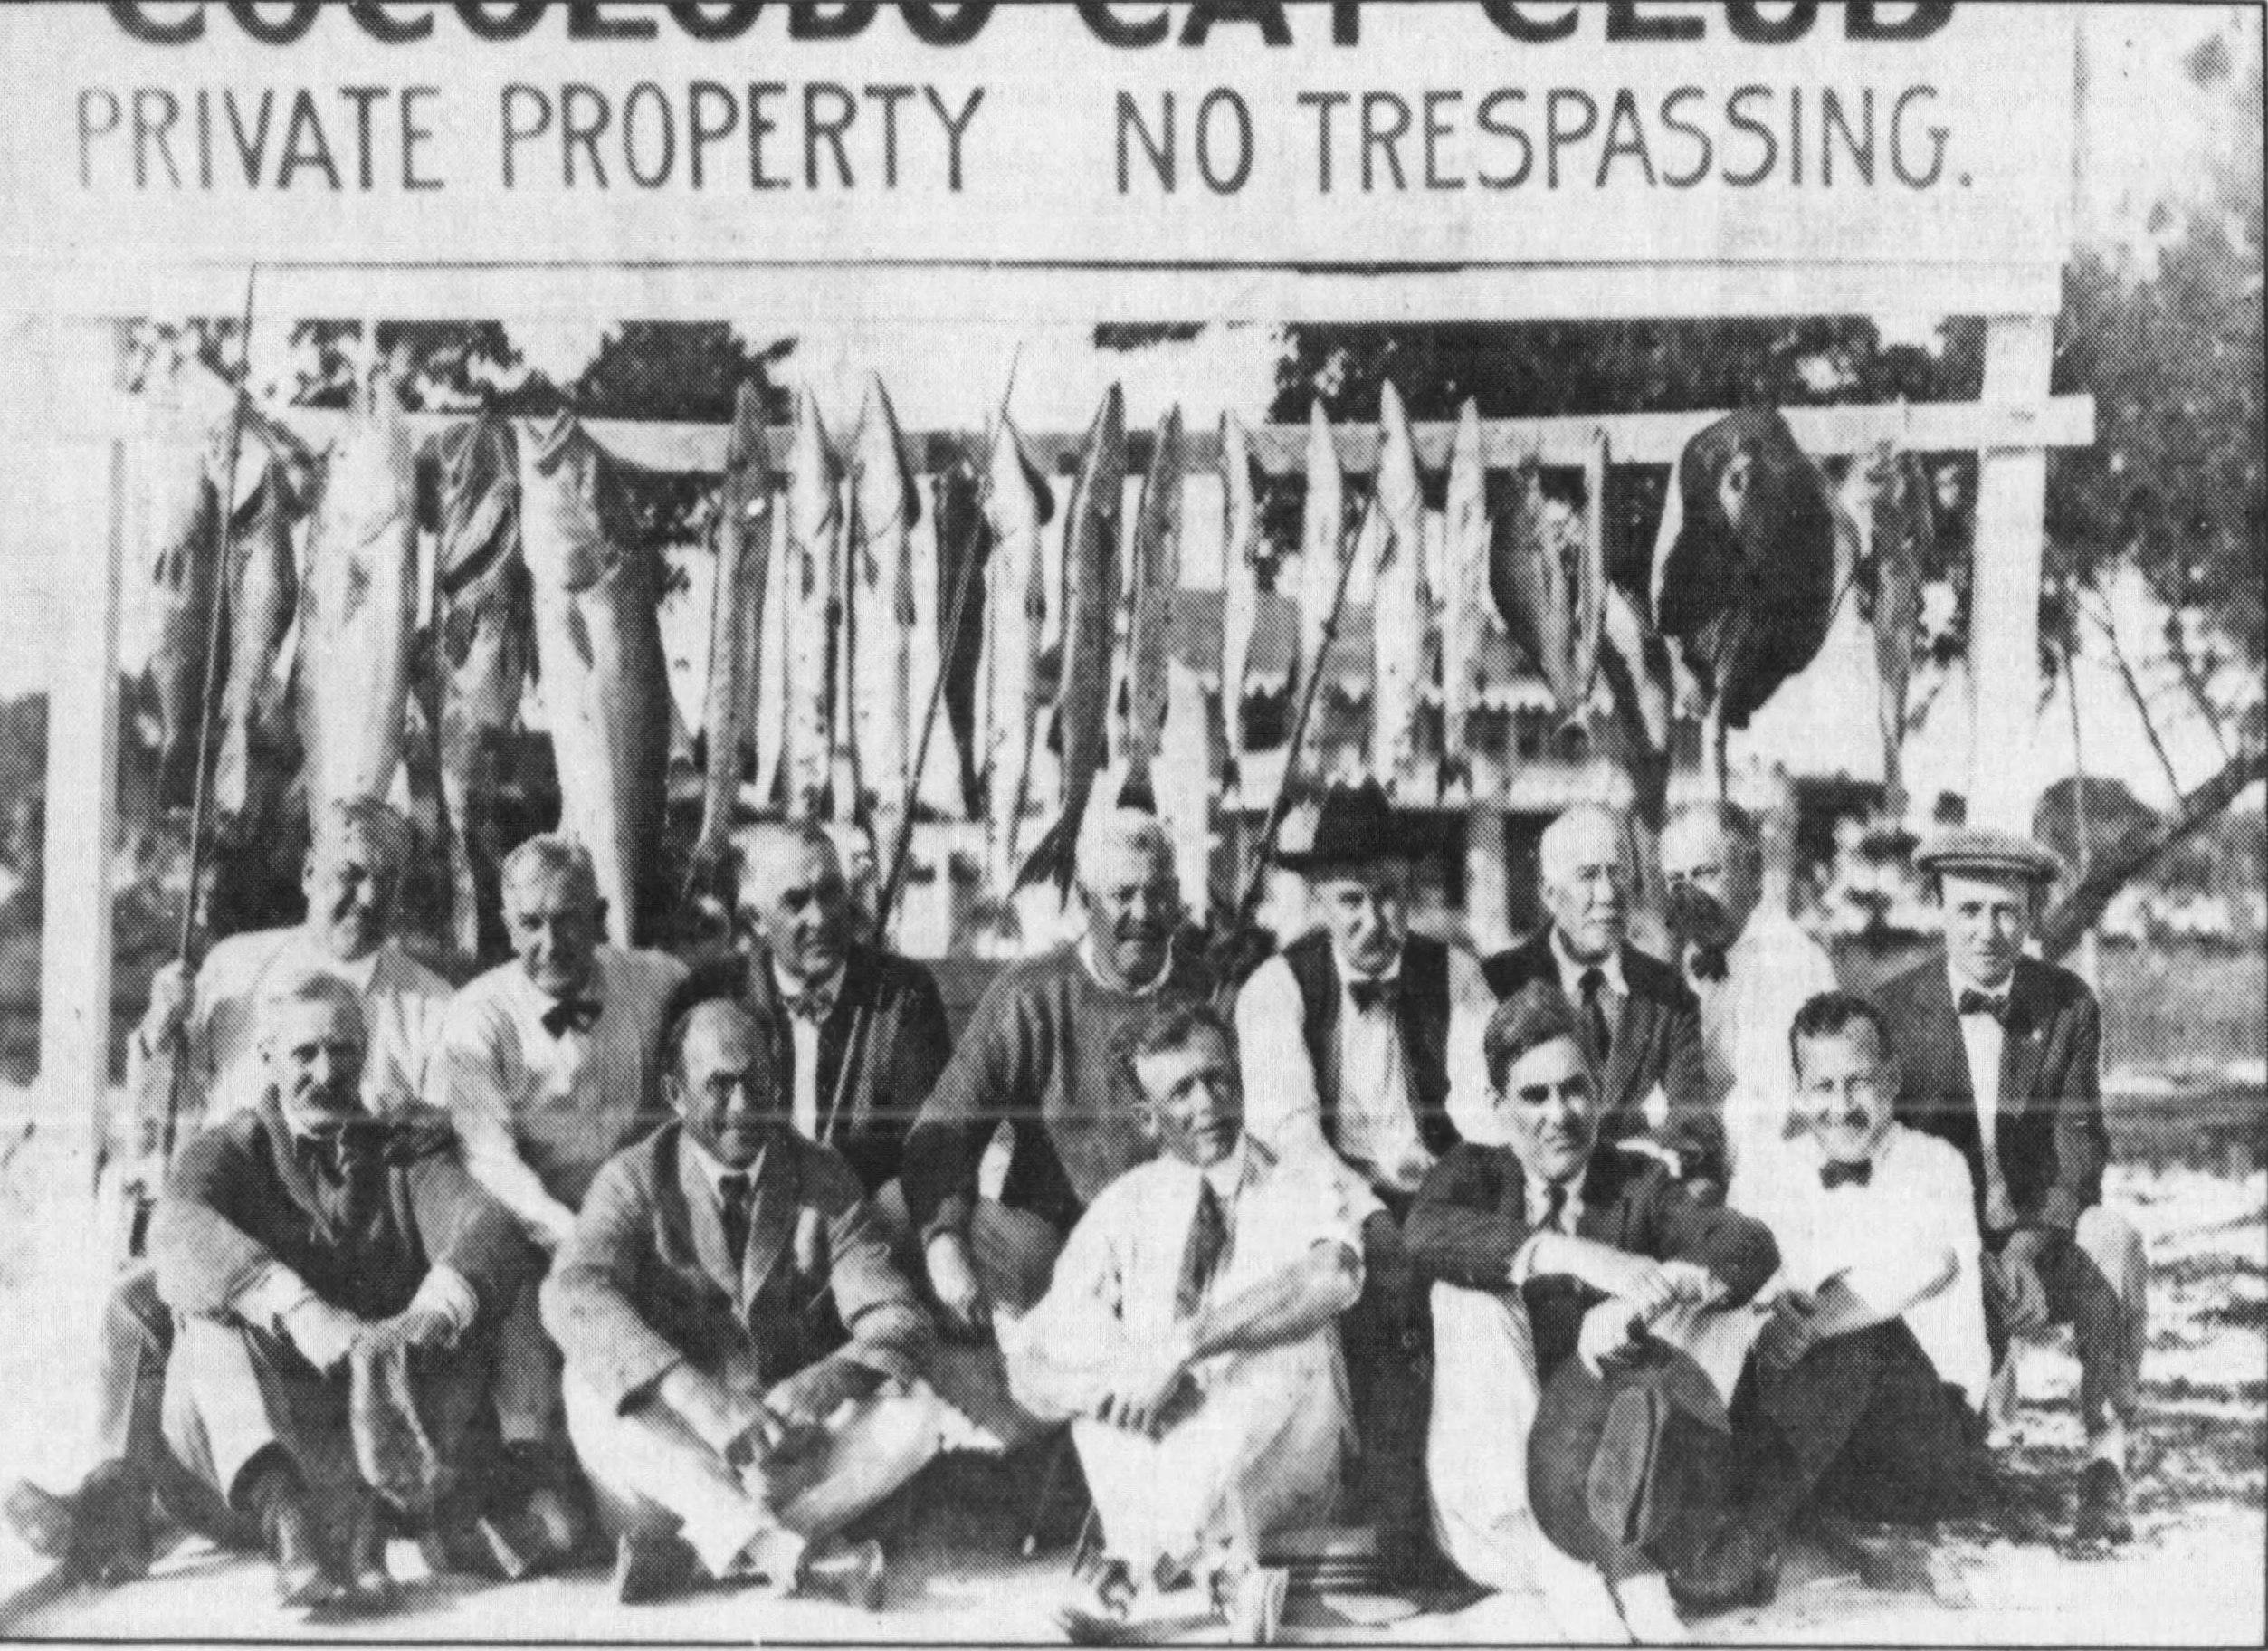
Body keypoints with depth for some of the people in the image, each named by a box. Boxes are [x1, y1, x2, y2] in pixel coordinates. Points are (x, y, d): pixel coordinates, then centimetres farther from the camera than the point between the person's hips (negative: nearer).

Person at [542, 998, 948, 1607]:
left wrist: (828, 1383, -30)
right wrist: (696, 1396, -38)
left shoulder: (822, 1179, 3)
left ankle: (683, 1543, -26)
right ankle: (789, 1555, -36)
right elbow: (573, 1295, -23)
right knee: (591, 1386, -29)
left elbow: (896, 1320, -6)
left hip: (791, 1442, 2)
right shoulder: (635, 1179, -3)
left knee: (910, 1412, -24)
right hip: (673, 1452, -1)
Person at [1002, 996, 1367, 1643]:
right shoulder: (1126, 1206, 13)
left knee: (1294, 1347, -32)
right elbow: (1031, 1366, 2)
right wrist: (1116, 1381, -21)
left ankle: (1129, 1571, -41)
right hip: (1146, 1451, 2)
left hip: (1280, 1465, -2)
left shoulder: (1307, 1182, 8)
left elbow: (1332, 1278, -18)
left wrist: (1186, 1345, -27)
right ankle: (1225, 1568, -35)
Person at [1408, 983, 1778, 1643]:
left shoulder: (1638, 1182, 9)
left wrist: (1654, 1293, -29)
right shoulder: (1474, 1173, 7)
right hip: (1494, 1509, 0)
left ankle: (1632, 1566, -29)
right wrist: (1578, 1256, -33)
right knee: (1472, 1288, -22)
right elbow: (1428, 1234, -18)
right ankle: (1553, 1563, -31)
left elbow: (1751, 1247, -9)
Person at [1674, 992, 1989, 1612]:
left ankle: (1752, 1531, -43)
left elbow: (1933, 1261, -21)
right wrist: (1768, 1297, -28)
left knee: (1861, 1329, -33)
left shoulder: (1933, 1164, 3)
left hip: (1928, 1451, -3)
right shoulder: (1779, 1172, 16)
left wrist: (1814, 1321, -36)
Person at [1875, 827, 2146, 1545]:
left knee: (2111, 1239, -31)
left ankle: (2106, 1470, -28)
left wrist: (2029, 1245, -25)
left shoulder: (2069, 1003, 1)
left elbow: (2079, 1143, -6)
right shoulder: (1893, 1011, -4)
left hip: (2045, 1245, 1)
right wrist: (1979, 1263, -22)